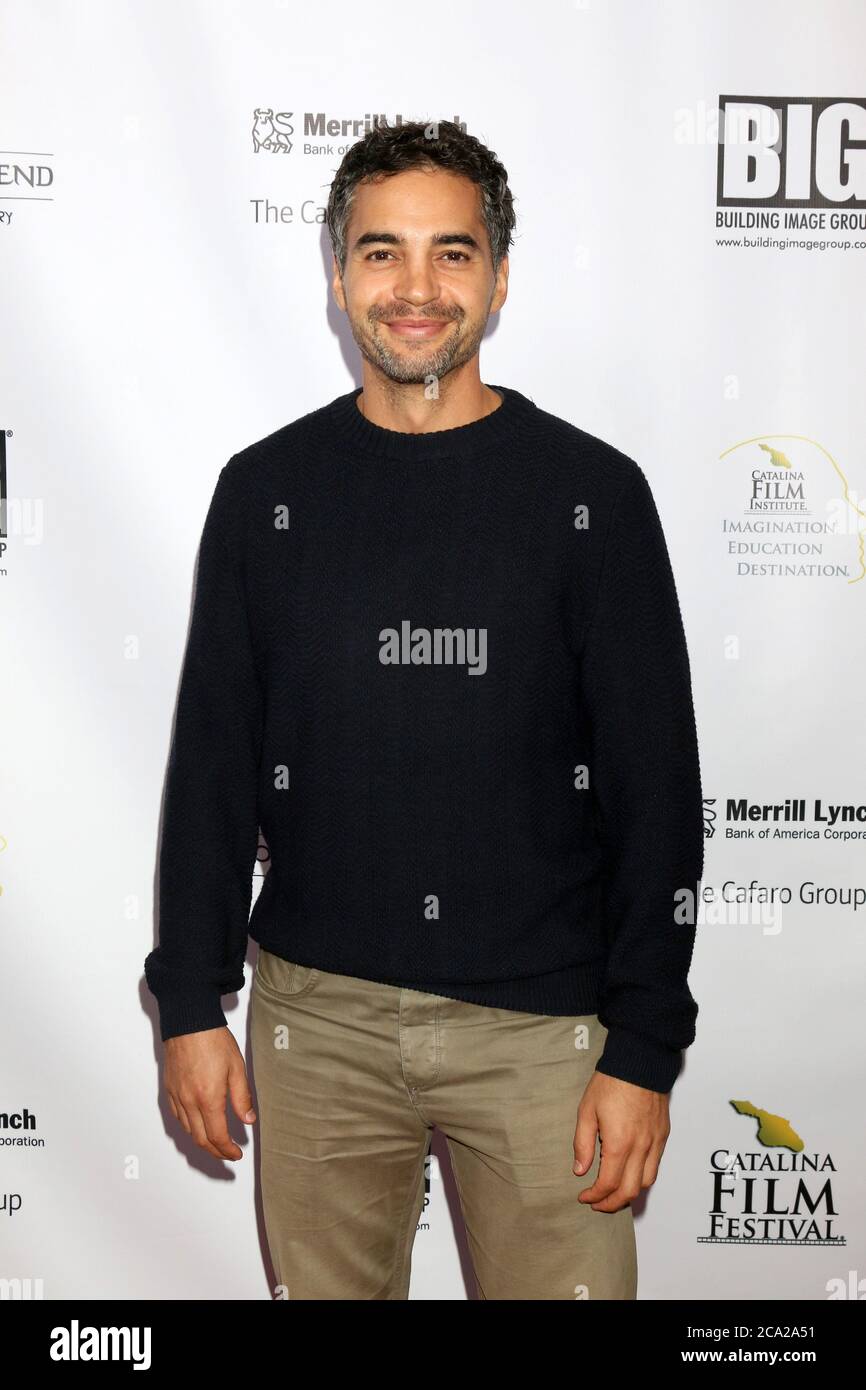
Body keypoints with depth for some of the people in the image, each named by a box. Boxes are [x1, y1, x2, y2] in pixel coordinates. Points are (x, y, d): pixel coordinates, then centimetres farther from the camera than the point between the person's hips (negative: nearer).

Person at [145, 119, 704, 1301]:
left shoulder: (593, 491, -3)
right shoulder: (266, 488, 2)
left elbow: (656, 789, -3)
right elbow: (211, 764, 6)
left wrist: (645, 1049, -6)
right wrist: (190, 1003, 3)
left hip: (542, 1024, -1)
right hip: (316, 1017, 2)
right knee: (325, 1285, 15)